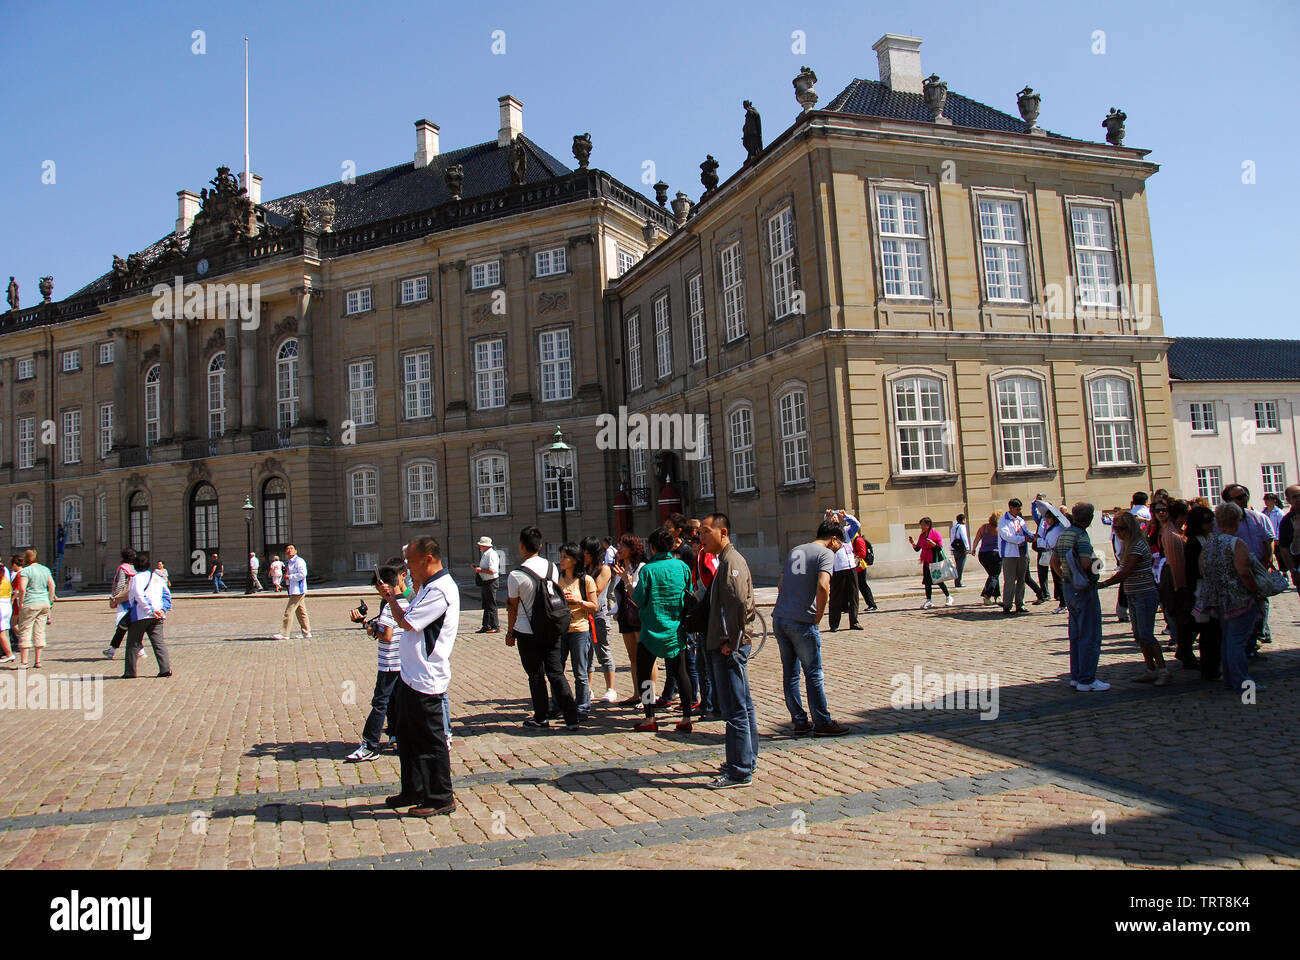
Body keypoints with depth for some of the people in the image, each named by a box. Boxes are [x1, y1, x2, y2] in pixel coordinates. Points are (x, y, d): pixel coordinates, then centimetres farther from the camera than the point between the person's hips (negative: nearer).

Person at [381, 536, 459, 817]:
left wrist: (392, 598, -5)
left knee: (430, 741, 1)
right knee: (408, 736, 20)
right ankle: (413, 790, 34)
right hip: (411, 675, 11)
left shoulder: (440, 590, -20)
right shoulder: (429, 587, 14)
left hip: (426, 678, -11)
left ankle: (440, 799, 13)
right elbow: (411, 619, 17)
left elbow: (407, 622, -21)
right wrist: (393, 598, 7)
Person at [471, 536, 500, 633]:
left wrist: (481, 570, -17)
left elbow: (492, 571, -25)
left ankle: (496, 627, 2)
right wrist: (477, 566, 10)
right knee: (486, 606, 15)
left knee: (491, 606, -5)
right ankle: (486, 626, 22)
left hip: (491, 582, -10)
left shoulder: (491, 554, -18)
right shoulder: (485, 554, 14)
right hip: (484, 582, 10)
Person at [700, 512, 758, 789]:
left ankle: (740, 772, 1)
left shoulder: (731, 561, -15)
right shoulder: (727, 559, 16)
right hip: (733, 645, 11)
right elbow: (744, 603, 21)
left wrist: (730, 642, -19)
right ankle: (748, 759, 27)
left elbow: (740, 604, -26)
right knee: (744, 704, 16)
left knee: (734, 708, -5)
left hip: (730, 648, -11)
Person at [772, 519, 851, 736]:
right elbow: (823, 586, -20)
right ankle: (822, 723, 11)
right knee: (814, 674, 3)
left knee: (790, 673, 12)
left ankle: (799, 721, 19)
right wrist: (817, 618, -11)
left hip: (779, 618, 7)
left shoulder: (795, 551, 18)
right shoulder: (826, 554, -5)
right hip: (802, 623, -7)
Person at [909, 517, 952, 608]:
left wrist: (932, 543, -28)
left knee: (938, 579, -2)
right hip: (926, 561, 6)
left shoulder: (936, 534, -7)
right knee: (927, 581, 2)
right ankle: (928, 601, 4)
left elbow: (940, 548, -13)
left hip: (935, 560, -6)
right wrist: (913, 543, -4)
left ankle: (949, 597, 15)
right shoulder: (922, 535, 13)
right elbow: (917, 549, 14)